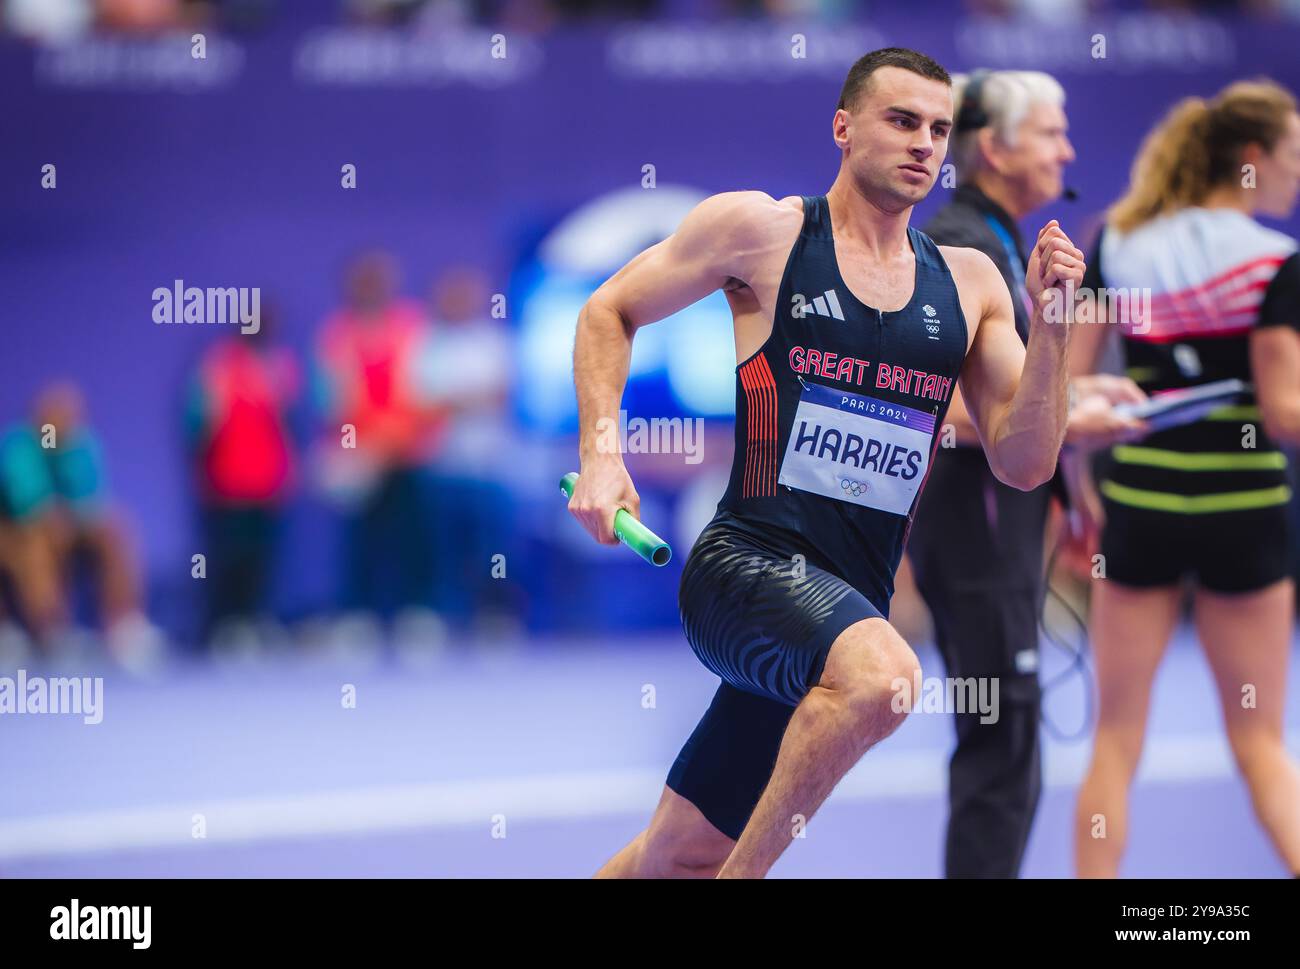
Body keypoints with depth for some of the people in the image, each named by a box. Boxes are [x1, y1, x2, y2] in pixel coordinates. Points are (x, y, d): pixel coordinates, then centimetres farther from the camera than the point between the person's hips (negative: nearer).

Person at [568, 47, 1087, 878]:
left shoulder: (969, 284, 11)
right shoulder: (760, 231, 0)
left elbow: (1024, 464, 7)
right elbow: (609, 314, 9)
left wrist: (1049, 328, -6)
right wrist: (601, 452, -4)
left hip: (852, 605, 5)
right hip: (750, 562, -5)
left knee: (681, 855, 11)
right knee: (882, 676, -36)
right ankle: (743, 873, -21)